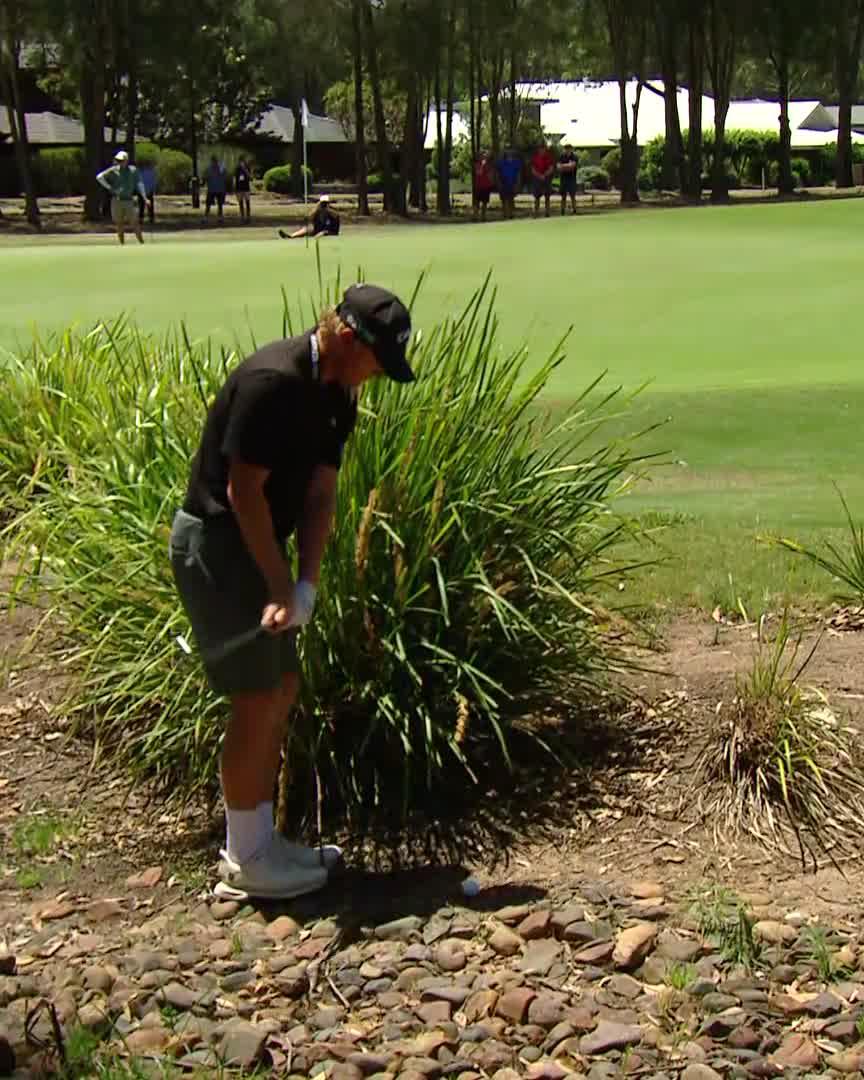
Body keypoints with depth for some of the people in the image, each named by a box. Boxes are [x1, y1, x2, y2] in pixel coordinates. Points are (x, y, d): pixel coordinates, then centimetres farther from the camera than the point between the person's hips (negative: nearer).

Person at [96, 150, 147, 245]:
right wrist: (109, 188, -5)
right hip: (116, 201, 1)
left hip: (129, 201, -1)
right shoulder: (114, 170, 0)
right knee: (119, 224, 6)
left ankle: (142, 243, 5)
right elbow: (100, 177, -1)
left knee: (135, 223, -3)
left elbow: (139, 184, -2)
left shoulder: (133, 170, 1)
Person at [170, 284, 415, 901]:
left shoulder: (336, 395, 6)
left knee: (281, 691, 13)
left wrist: (305, 585, -7)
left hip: (255, 545, 10)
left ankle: (257, 841, 24)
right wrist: (279, 584, -17)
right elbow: (243, 491, -22)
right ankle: (246, 862, 7)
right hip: (216, 543, -10)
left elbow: (320, 494, 4)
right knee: (258, 700, -5)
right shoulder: (273, 382, -23)